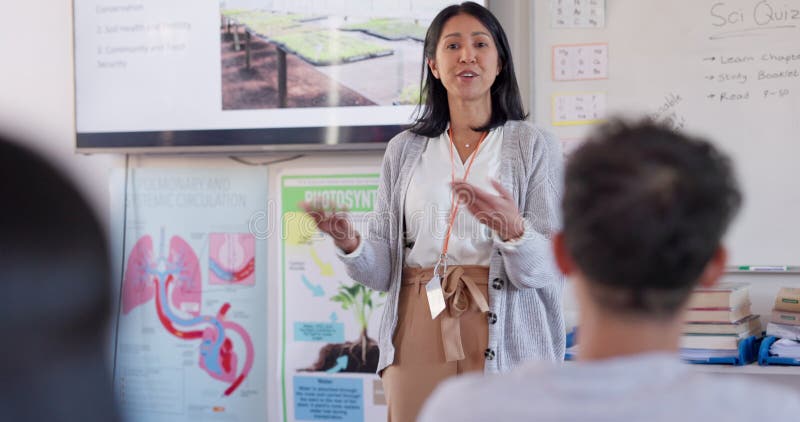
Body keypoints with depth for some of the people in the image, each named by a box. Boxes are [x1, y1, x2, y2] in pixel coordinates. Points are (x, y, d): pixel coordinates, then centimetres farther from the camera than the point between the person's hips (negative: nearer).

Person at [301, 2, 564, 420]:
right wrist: (350, 245, -14)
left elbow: (552, 270, -7)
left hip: (505, 343, -2)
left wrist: (512, 230, -26)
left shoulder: (535, 146, 1)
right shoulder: (404, 151, 9)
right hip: (418, 343, 2)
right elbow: (383, 270, 7)